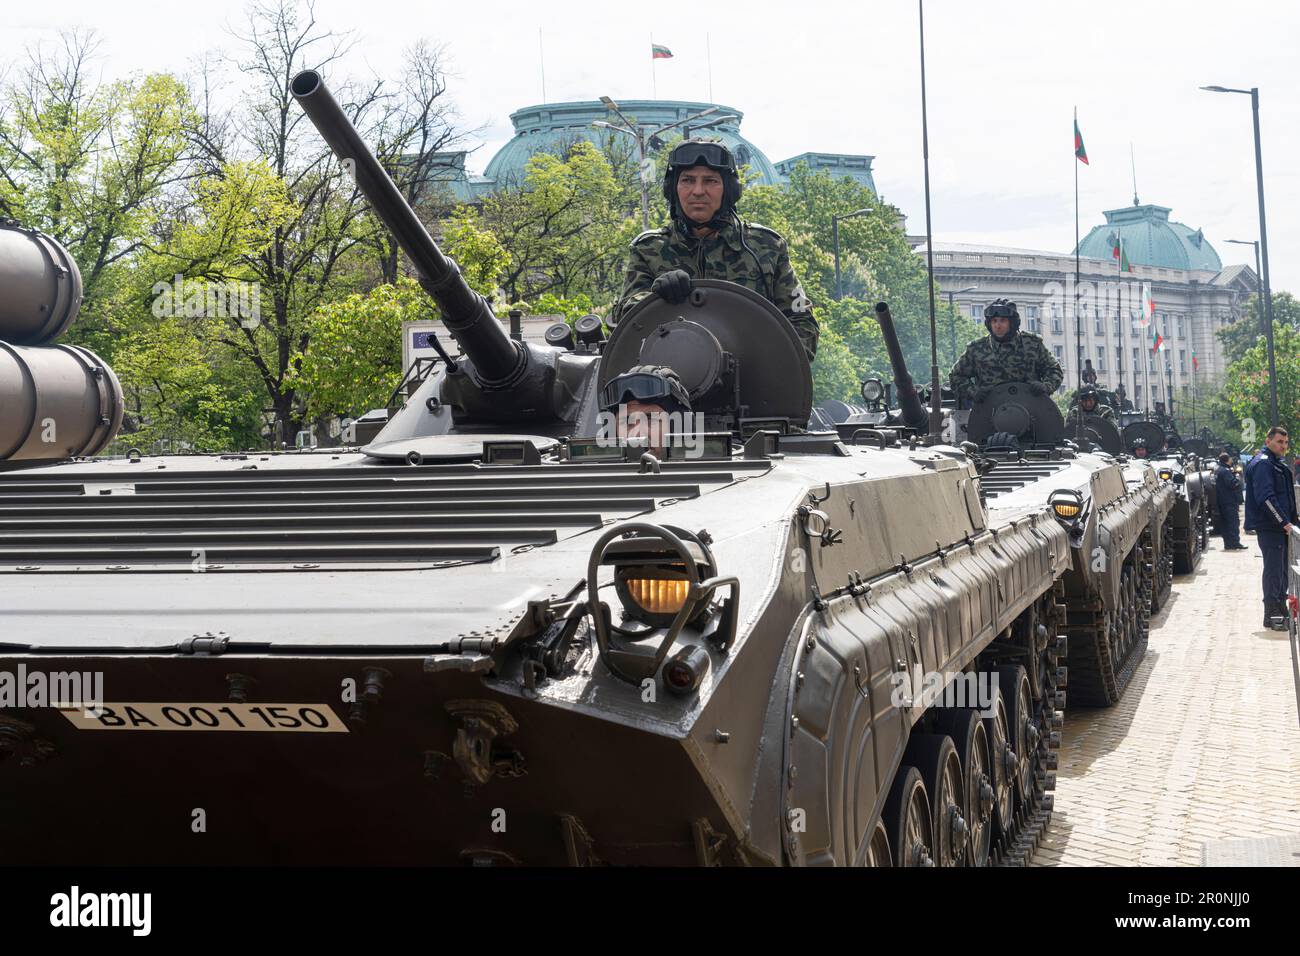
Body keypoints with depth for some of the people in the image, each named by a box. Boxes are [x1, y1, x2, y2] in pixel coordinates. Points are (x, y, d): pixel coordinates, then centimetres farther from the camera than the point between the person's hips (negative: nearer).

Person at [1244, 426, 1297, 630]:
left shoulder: (1278, 464, 20)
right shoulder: (1262, 464, -13)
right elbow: (1266, 498, -22)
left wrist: (1291, 520, 15)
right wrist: (1284, 522, -22)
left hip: (1280, 527, 10)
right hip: (1269, 527, -10)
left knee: (1281, 570, 13)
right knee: (1274, 570, -9)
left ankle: (1281, 613, 20)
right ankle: (1272, 616, -6)